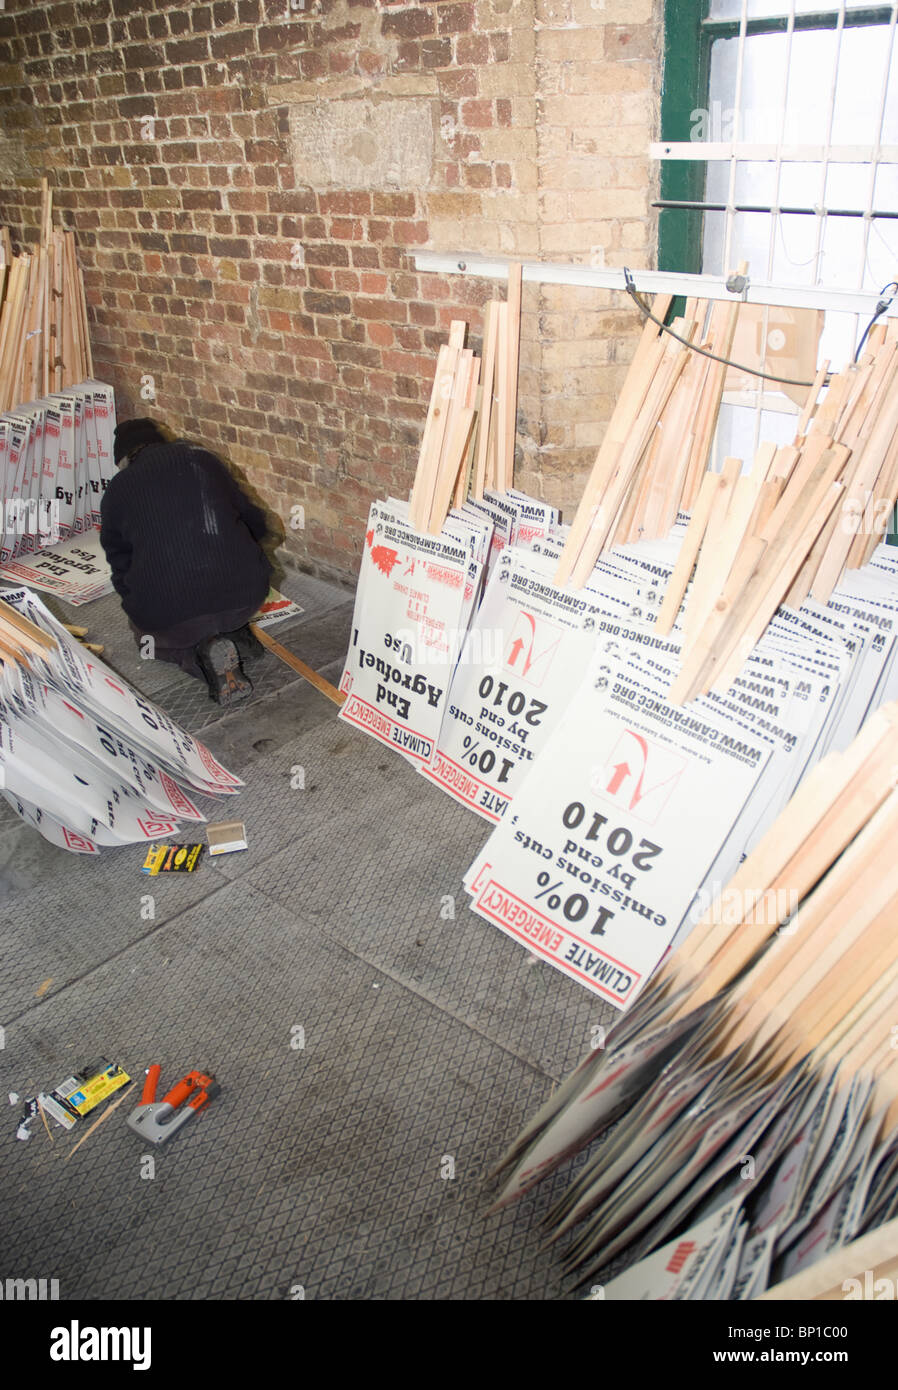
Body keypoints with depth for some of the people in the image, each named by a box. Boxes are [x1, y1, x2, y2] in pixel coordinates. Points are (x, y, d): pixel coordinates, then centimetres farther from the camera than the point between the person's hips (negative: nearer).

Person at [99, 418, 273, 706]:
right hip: (247, 598, 3)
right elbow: (255, 523, 22)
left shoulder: (117, 489, 11)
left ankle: (205, 649, 1)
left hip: (171, 618, -2)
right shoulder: (203, 459, 16)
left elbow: (120, 563, 19)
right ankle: (237, 634, 9)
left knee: (146, 631, 32)